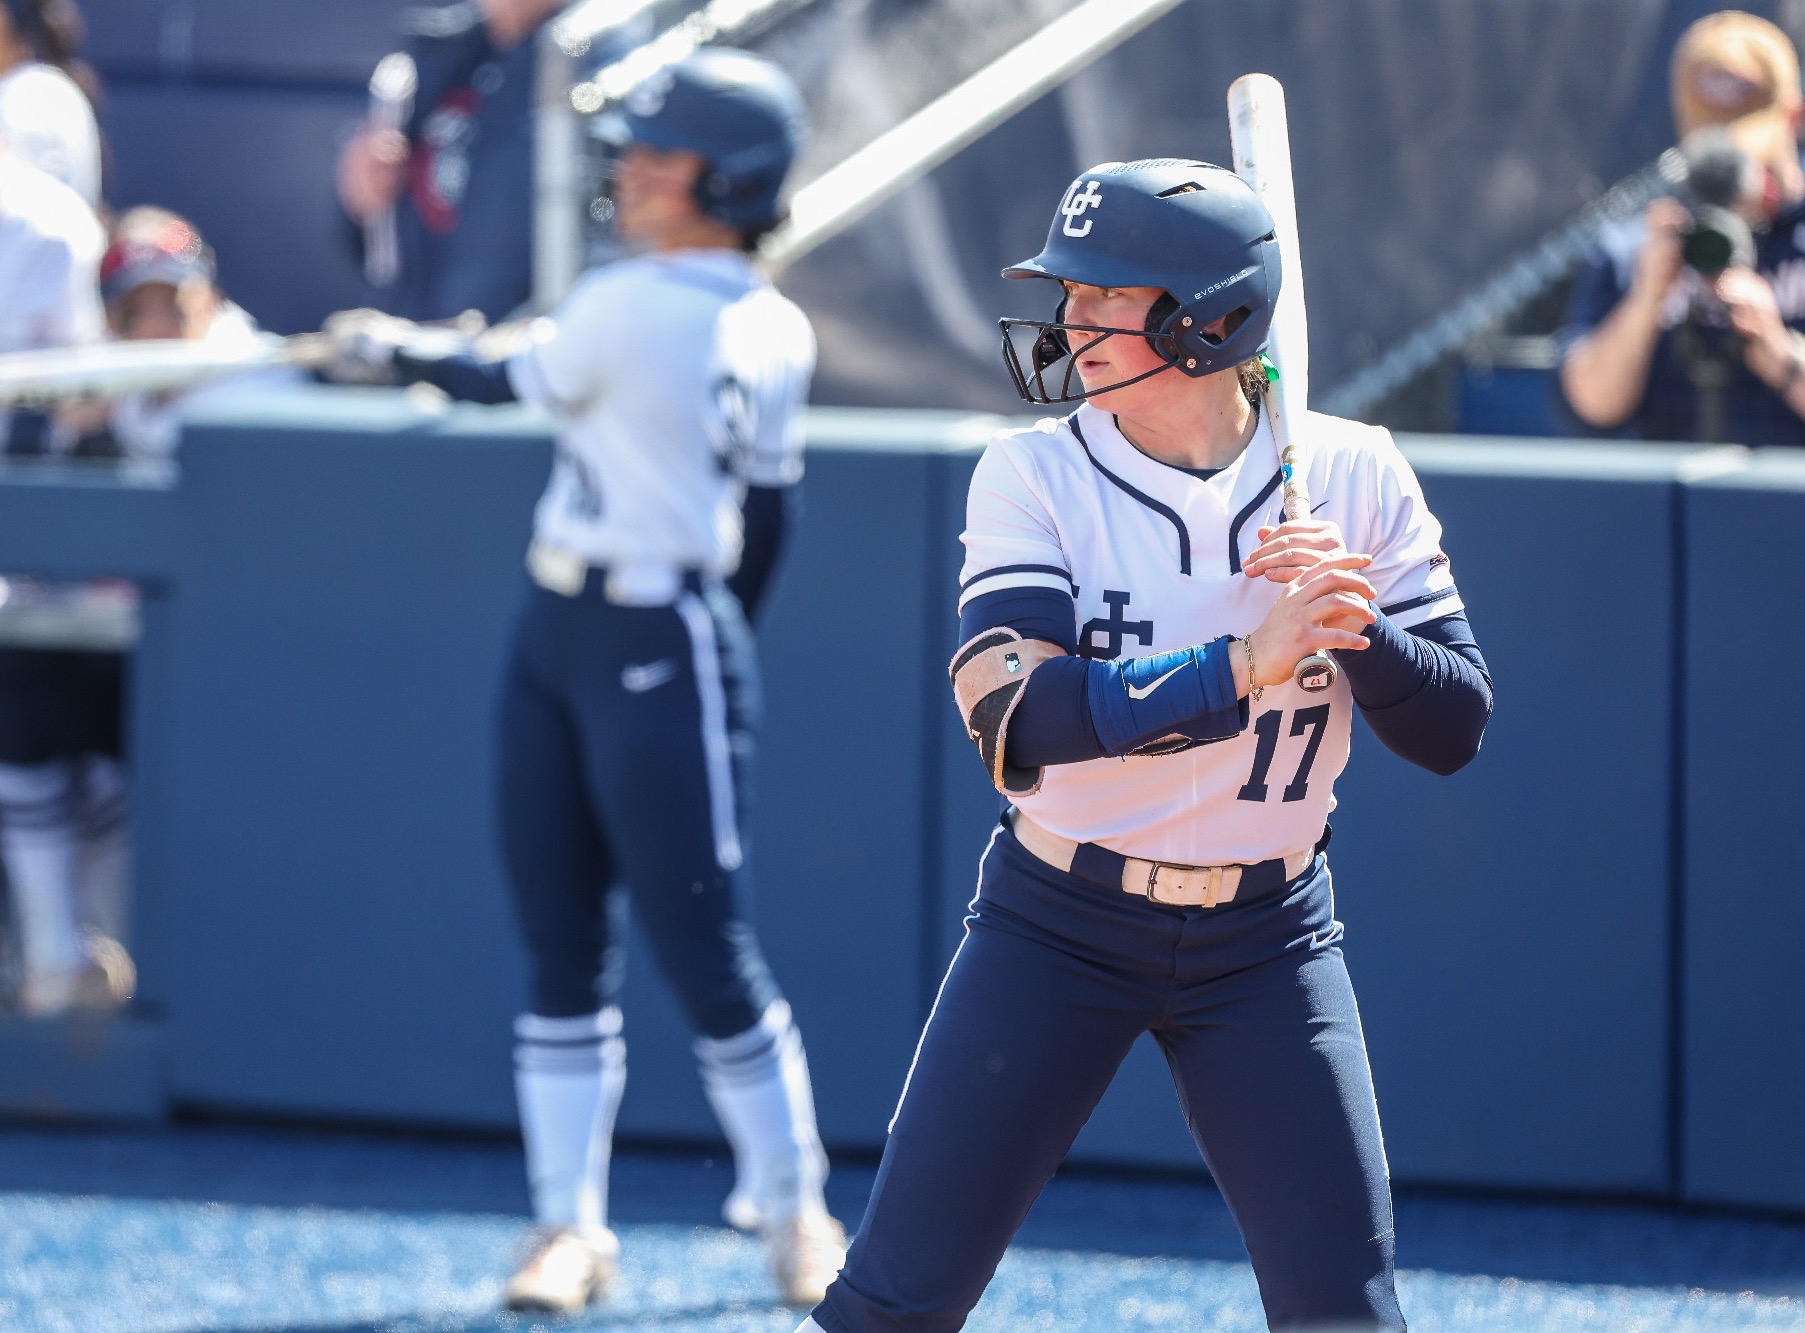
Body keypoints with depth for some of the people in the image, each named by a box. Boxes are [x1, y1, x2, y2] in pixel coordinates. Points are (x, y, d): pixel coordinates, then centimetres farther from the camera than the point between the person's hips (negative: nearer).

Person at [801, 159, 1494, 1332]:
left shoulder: (1351, 478, -5)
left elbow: (1454, 729, -4)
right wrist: (1244, 667, -32)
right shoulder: (1035, 475, -9)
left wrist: (1360, 629, -24)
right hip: (1057, 929, -1)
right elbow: (1013, 718, -23)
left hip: (1267, 940, 1)